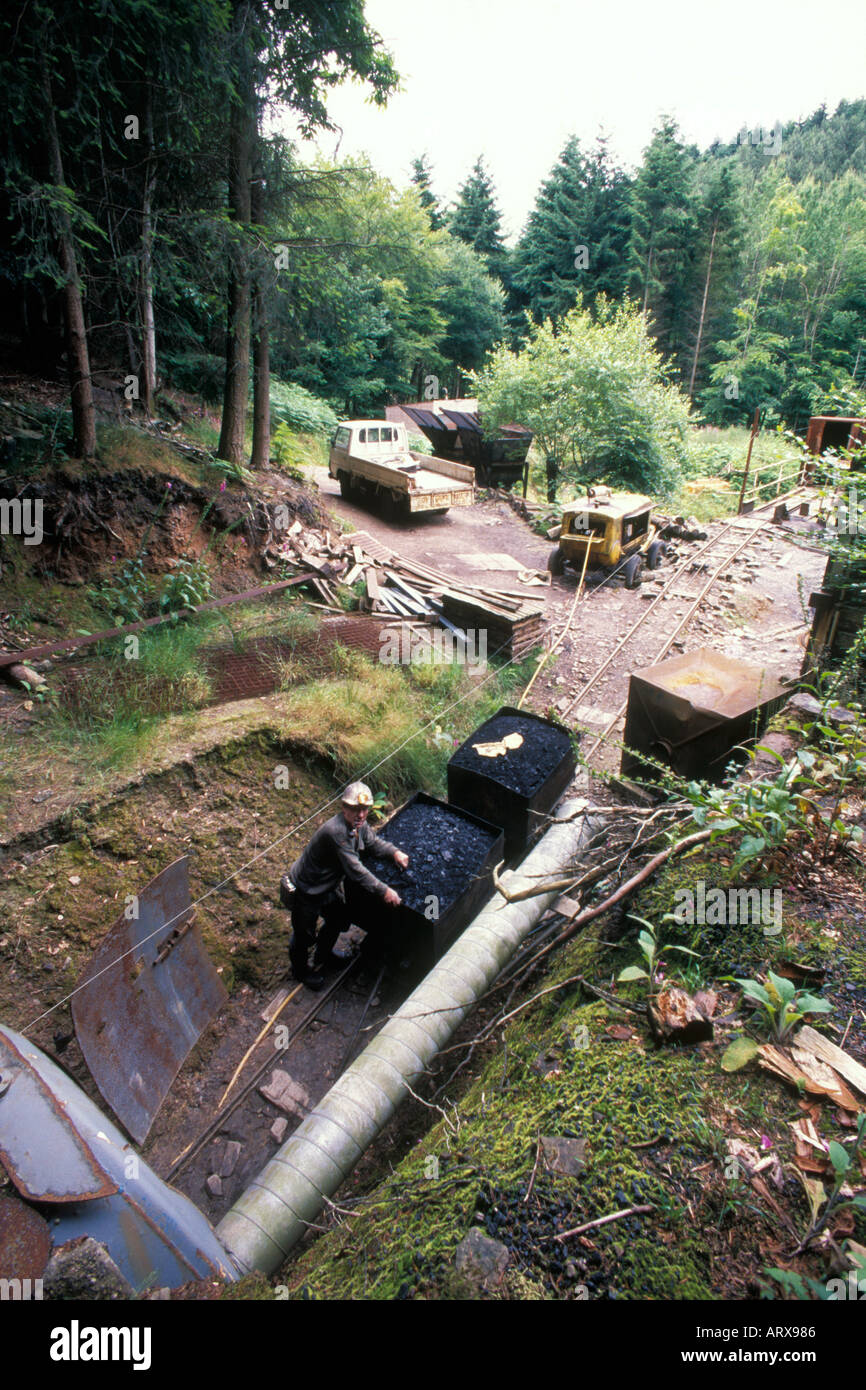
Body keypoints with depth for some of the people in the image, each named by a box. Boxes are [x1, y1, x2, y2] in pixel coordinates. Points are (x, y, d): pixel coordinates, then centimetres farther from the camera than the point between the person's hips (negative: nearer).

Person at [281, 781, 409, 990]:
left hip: (327, 886, 9)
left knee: (339, 919, 27)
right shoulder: (335, 831, -39)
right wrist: (384, 891, -33)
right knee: (304, 935, 14)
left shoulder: (358, 824, -11)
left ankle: (323, 957, 56)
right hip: (305, 891, -9)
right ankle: (300, 969, 45)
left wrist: (394, 852, -12)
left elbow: (373, 842, 8)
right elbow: (355, 870, -37)